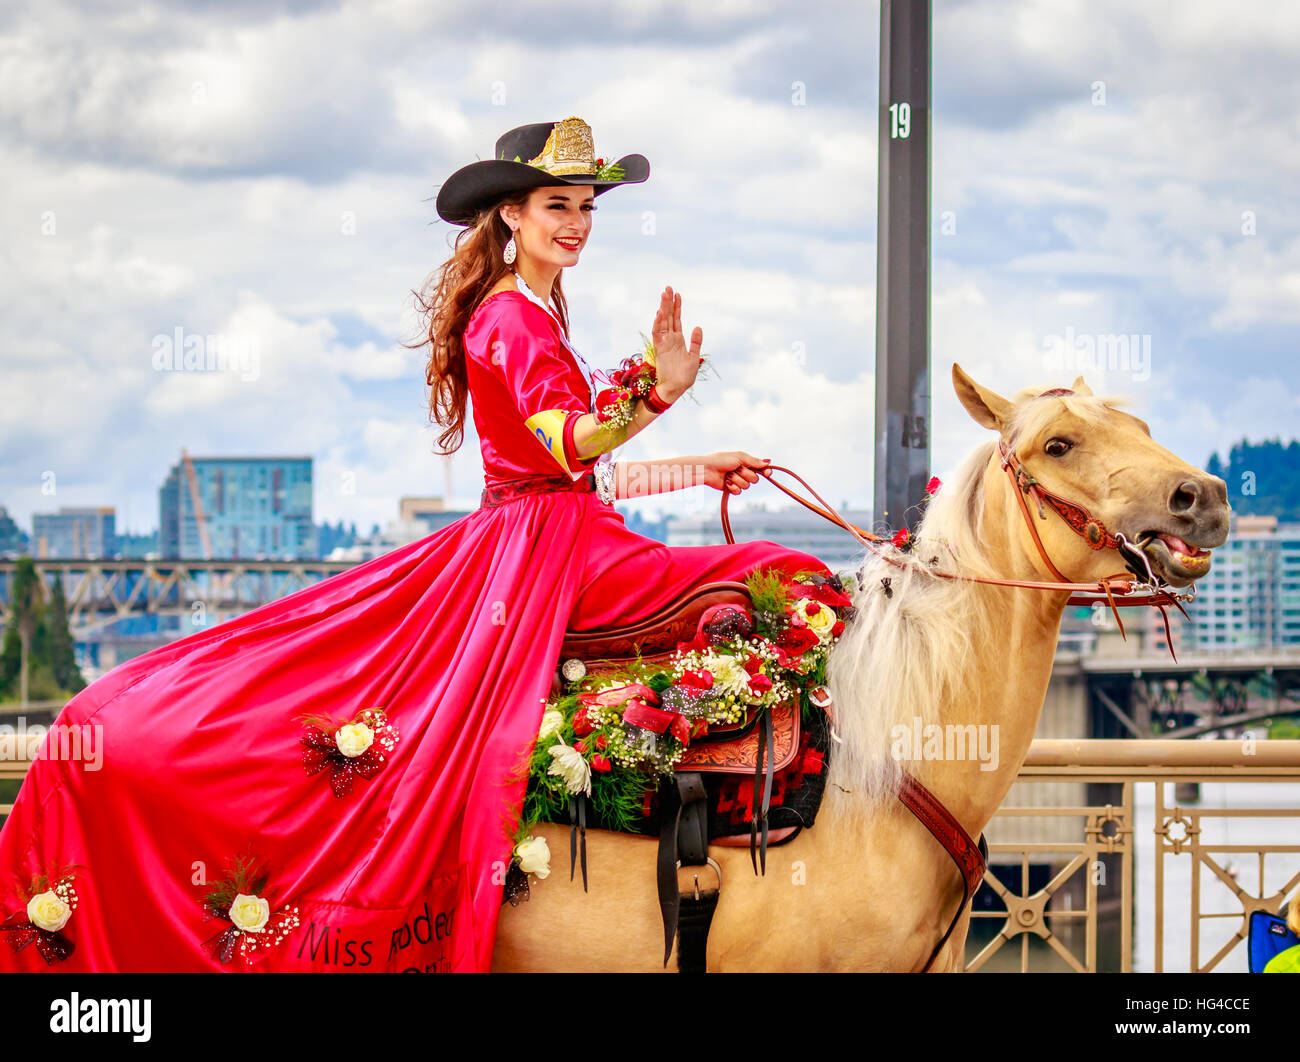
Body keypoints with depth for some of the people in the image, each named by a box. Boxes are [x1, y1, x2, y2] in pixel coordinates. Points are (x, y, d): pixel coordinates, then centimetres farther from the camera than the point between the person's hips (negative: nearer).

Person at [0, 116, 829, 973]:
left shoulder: (532, 315, 21)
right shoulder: (515, 319, -10)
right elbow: (570, 444, -27)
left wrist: (702, 471, 21)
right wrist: (660, 395, -44)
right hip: (543, 551, -10)